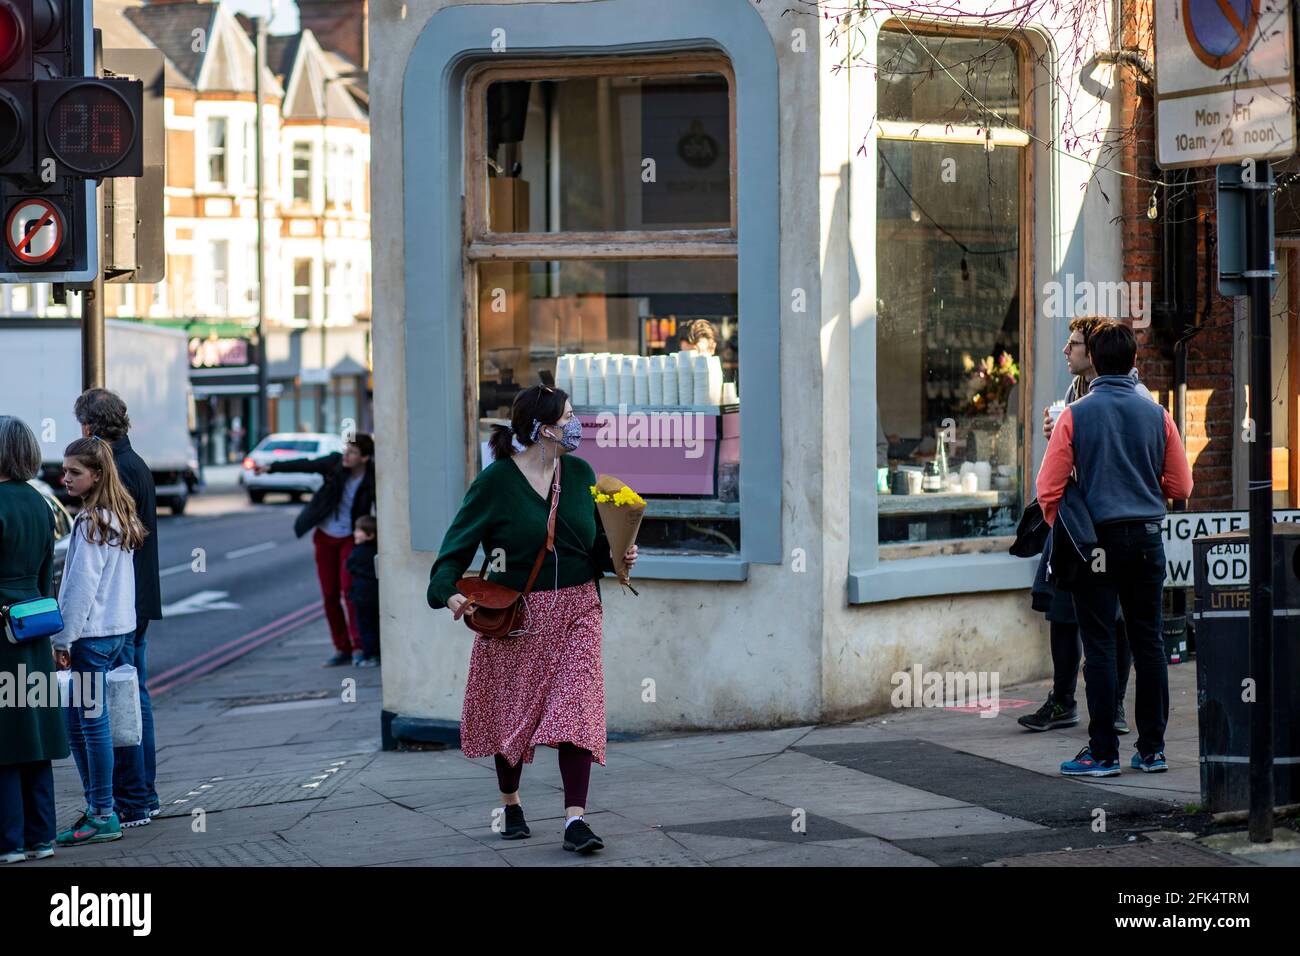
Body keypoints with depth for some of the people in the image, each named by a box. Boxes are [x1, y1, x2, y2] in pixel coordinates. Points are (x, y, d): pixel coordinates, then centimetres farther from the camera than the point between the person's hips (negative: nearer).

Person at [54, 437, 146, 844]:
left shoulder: (91, 521, -14)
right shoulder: (120, 517, 12)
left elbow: (82, 586, -16)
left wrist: (64, 640, -11)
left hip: (91, 634, -9)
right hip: (117, 628, 9)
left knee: (91, 722, -4)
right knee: (77, 724, 15)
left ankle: (103, 817, 0)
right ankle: (98, 808, 19)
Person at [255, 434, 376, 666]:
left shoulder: (373, 480, -15)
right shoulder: (335, 463, -11)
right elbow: (305, 465, -10)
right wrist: (272, 467, -20)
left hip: (351, 539, -3)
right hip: (325, 536, 3)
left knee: (349, 590, -19)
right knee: (330, 595, 4)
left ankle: (358, 647, -15)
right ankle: (341, 649, 13)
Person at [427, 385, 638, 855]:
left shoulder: (579, 473, 5)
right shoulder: (496, 480, -8)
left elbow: (598, 541, 14)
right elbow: (459, 543, -9)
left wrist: (617, 556, -7)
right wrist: (448, 590, -25)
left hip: (575, 610, 2)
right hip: (516, 614, -2)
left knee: (575, 710, -11)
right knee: (512, 712, 8)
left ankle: (575, 820, -14)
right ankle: (511, 807, 31)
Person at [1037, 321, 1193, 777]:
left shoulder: (1075, 415, -7)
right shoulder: (1156, 415, 1)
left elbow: (1049, 488, -7)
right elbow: (1180, 486, 8)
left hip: (1098, 540, -3)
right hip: (1147, 538, 3)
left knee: (1100, 647, -1)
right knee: (1148, 642, 9)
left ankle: (1103, 752, 0)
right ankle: (1152, 748, 12)